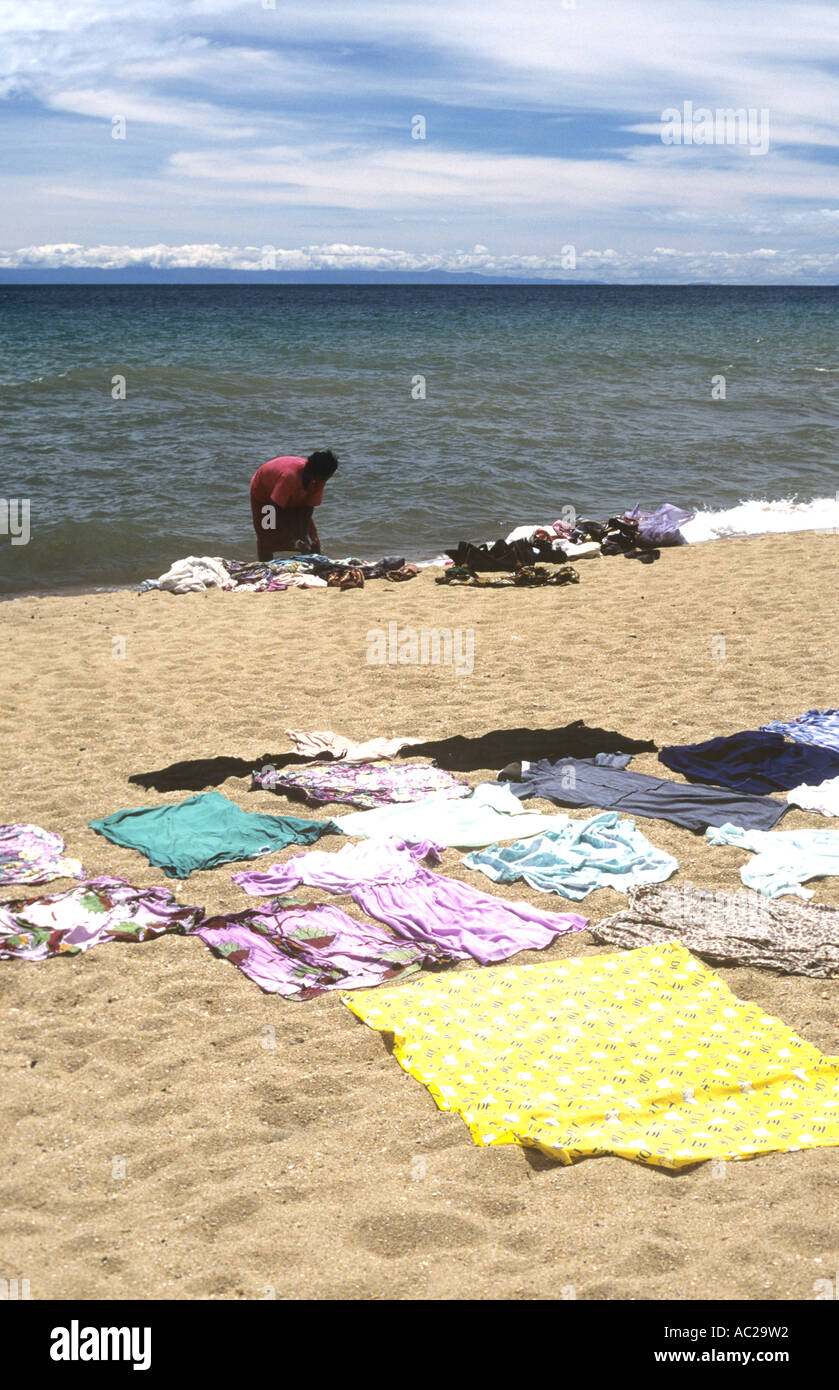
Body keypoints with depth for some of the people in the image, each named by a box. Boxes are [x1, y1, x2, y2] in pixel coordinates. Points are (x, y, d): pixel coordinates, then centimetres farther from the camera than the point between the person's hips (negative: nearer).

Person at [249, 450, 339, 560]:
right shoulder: (289, 476, -45)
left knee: (312, 539, -5)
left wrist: (305, 536, -32)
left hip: (294, 497, 5)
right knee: (267, 540, -14)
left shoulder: (319, 480, -26)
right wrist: (293, 539, -44)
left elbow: (308, 508, -20)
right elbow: (277, 509, -41)